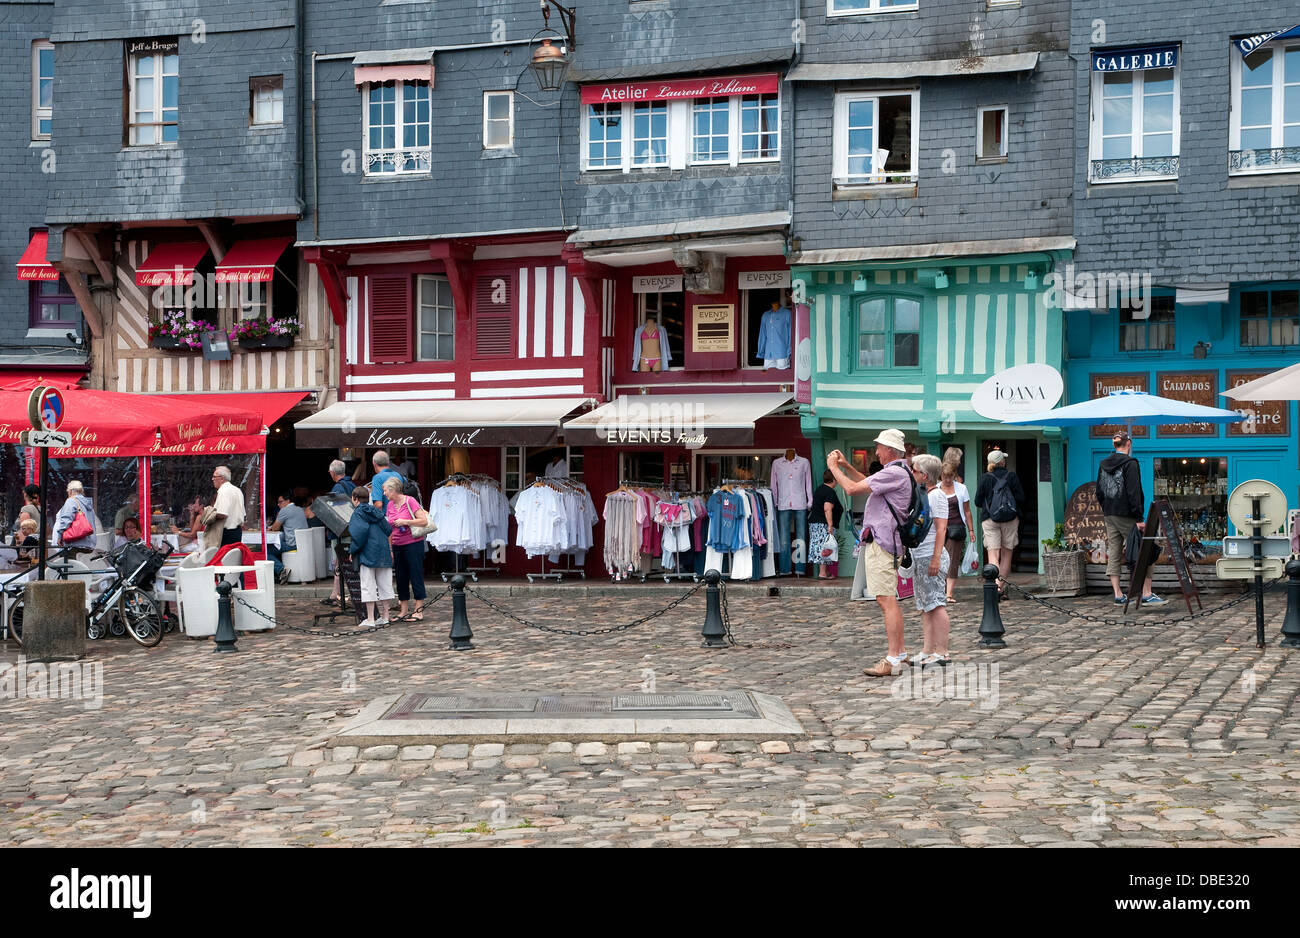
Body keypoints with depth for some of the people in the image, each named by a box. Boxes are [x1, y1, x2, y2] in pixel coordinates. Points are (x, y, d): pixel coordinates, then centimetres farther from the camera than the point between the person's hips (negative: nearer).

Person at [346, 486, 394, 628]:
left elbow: (361, 532, -21)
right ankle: (385, 617, 16)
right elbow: (388, 530, 10)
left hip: (368, 554, -6)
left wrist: (352, 550, -11)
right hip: (383, 552, 6)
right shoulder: (376, 511, 14)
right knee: (384, 585, 10)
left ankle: (370, 619, -1)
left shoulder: (358, 513, -6)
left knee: (368, 586, -2)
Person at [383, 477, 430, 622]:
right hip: (398, 547, 7)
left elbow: (424, 521, -14)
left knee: (416, 576, -4)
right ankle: (403, 610, 16)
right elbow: (389, 529, 17)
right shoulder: (390, 505, 10)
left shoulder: (410, 501, -10)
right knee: (401, 578, 8)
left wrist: (405, 521, -18)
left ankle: (419, 611, 0)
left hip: (413, 544, -7)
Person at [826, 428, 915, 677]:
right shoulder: (897, 472, 18)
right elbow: (867, 484, 33)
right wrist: (846, 465, 23)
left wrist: (834, 467, -2)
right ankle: (899, 652, 24)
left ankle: (893, 661, -13)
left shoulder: (895, 473, -16)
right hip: (883, 542, 11)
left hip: (881, 544, -11)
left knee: (886, 600, -12)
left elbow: (852, 489, -17)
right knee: (889, 599, 16)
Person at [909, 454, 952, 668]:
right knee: (925, 607, 9)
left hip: (931, 556, -10)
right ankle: (927, 651, 11)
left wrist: (935, 558, -21)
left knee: (936, 605, -8)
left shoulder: (937, 495, -11)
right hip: (918, 557, 10)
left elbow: (941, 529, -16)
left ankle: (942, 652, -6)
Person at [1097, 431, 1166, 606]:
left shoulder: (1103, 465, 10)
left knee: (1113, 555, 7)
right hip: (1126, 516, -7)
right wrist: (1139, 518, -17)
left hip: (1109, 515, 7)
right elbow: (1133, 493, -17)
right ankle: (1147, 595, -4)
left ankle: (1118, 595, 9)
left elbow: (1099, 492, 14)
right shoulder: (1130, 464, -11)